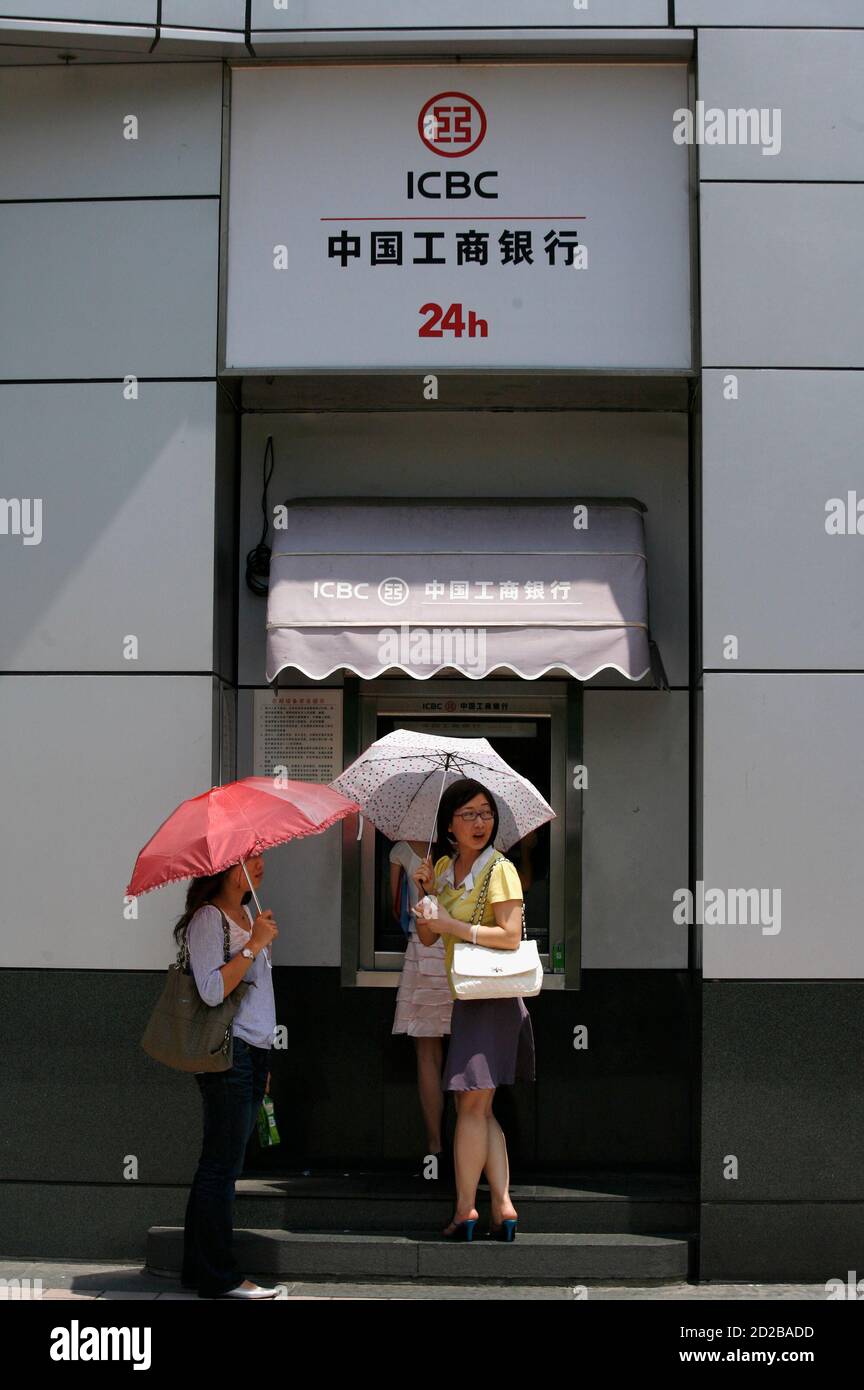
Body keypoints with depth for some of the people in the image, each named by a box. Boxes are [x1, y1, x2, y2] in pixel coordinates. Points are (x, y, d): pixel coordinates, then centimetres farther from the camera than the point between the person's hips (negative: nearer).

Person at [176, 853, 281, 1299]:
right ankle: (219, 1277, -2)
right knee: (222, 1166, -6)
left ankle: (199, 1269, 16)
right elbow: (213, 989, -20)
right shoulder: (208, 918, -10)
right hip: (227, 1052, -9)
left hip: (252, 1052, 9)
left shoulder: (246, 916, 19)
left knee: (220, 1165, 11)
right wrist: (255, 944, -19)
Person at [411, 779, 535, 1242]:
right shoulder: (444, 867, 12)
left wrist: (452, 925, -18)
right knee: (477, 1107, 8)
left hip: (492, 994, -8)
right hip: (464, 994, 8)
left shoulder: (499, 869, -10)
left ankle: (465, 1208, 0)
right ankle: (503, 1207, 10)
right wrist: (425, 893, -4)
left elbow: (510, 935, -20)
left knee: (472, 1103, -6)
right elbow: (427, 937, 12)